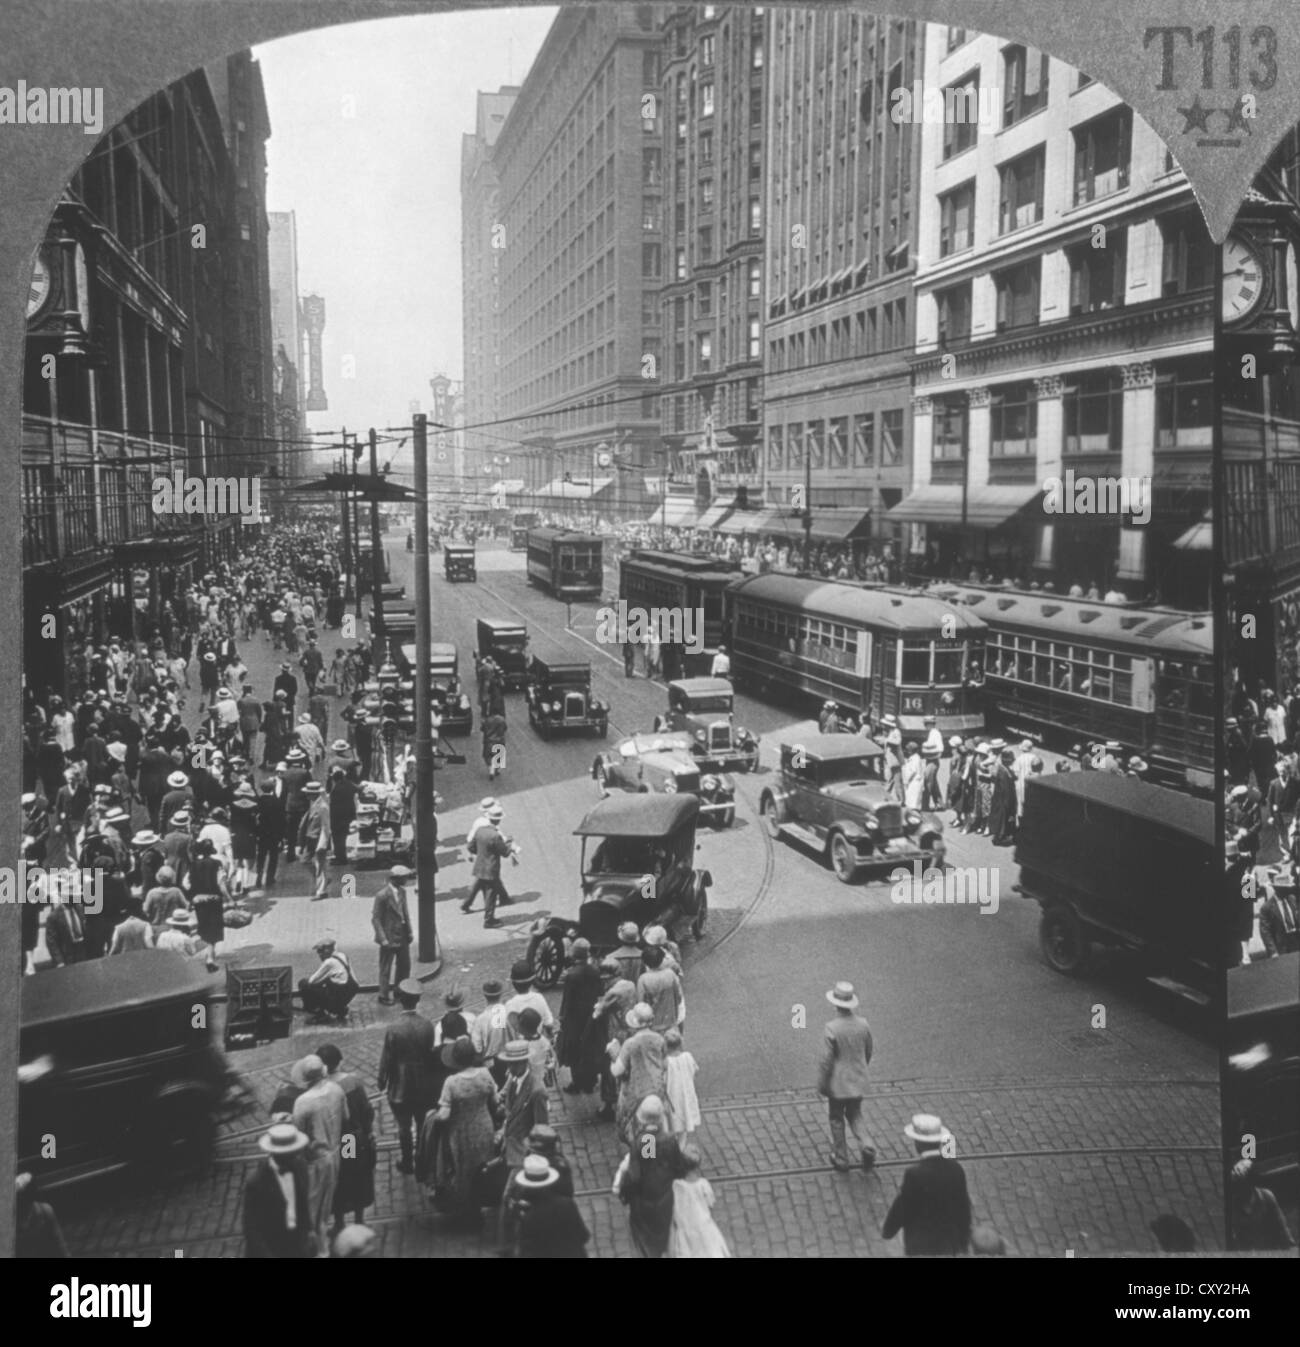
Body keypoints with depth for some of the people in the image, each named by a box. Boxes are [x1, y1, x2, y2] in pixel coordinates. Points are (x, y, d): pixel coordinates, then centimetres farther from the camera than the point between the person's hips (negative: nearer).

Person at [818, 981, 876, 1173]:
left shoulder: (832, 1028, -23)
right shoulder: (863, 1024, -8)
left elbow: (827, 1060, -17)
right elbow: (869, 1052, 6)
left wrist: (821, 1085, -4)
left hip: (838, 1083, -4)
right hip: (858, 1081, 4)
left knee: (837, 1119, 14)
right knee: (855, 1115, 23)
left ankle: (841, 1159, 22)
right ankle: (867, 1146, 2)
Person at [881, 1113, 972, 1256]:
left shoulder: (915, 1174, -21)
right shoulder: (955, 1169, -6)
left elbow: (901, 1207, -10)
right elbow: (964, 1207, 4)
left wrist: (887, 1231, 8)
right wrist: (964, 1240, 19)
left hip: (922, 1245, -5)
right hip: (953, 1245, 5)